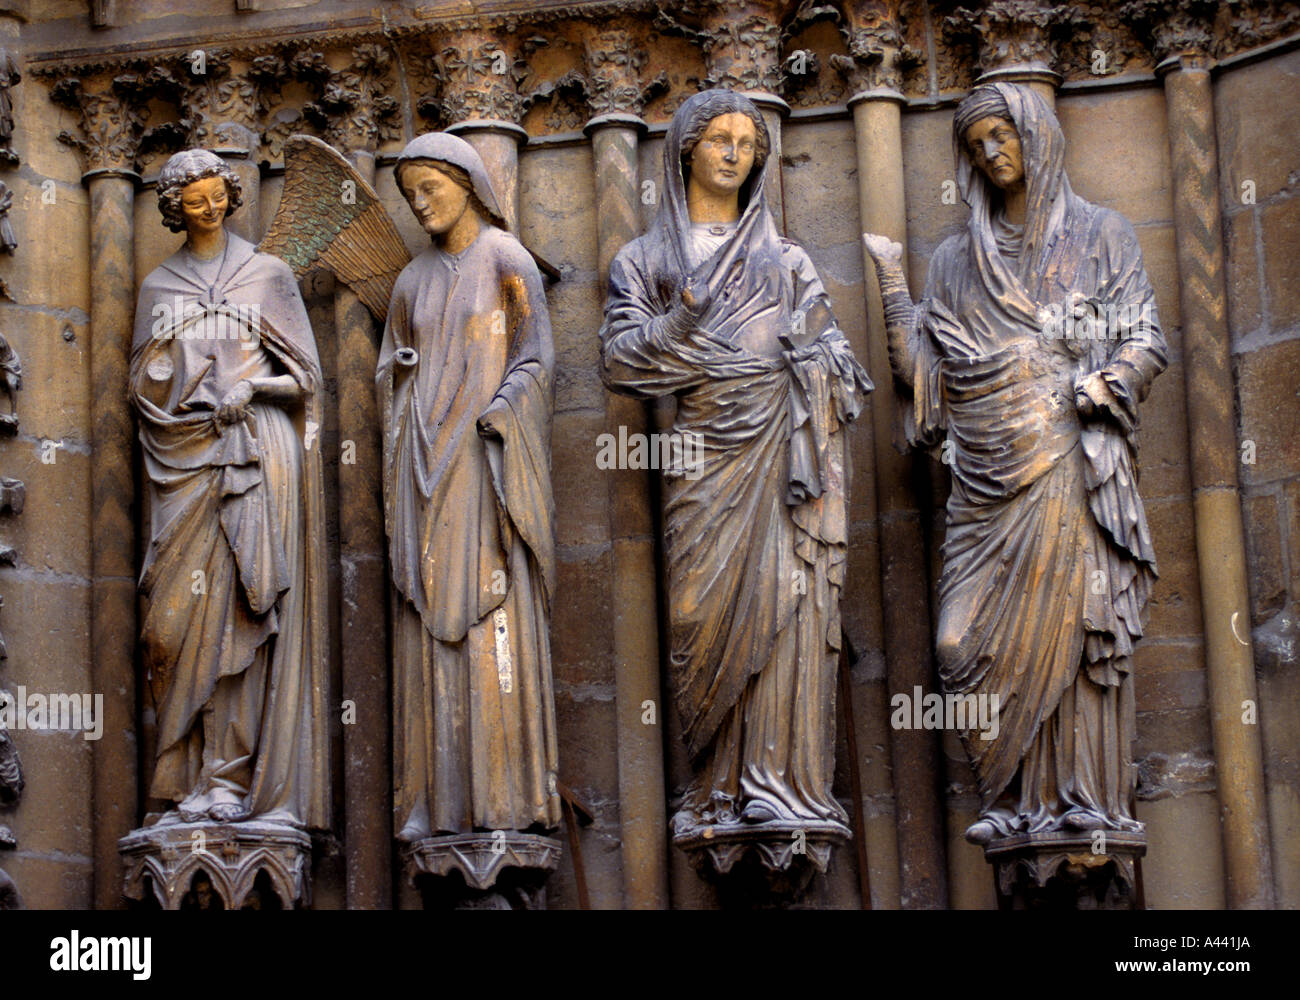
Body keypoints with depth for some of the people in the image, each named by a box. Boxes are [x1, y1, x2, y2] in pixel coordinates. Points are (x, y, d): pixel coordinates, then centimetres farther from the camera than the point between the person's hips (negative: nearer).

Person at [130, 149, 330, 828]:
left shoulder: (269, 275, 11)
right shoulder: (158, 287, 17)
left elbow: (301, 368, 8)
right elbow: (143, 381, 16)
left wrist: (248, 390, -8)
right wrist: (194, 399, -2)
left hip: (256, 453, -2)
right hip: (183, 458, 2)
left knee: (243, 608, -10)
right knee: (184, 611, -8)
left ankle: (231, 778, -12)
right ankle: (202, 779, -7)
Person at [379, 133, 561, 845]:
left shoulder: (508, 262, 1)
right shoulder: (413, 281, 17)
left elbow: (534, 360, -5)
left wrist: (490, 420, -17)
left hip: (488, 462, -5)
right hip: (426, 468, 5)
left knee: (496, 617, -10)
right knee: (429, 620, -1)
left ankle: (511, 795, -9)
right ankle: (436, 798, 0)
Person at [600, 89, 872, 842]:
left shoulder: (787, 258, 22)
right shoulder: (647, 259, 17)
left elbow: (832, 350, 19)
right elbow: (621, 357, 5)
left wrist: (816, 361, -3)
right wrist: (683, 319, -11)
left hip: (785, 450, 1)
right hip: (707, 455, 0)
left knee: (788, 605, -11)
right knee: (711, 611, -8)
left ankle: (783, 786, -13)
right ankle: (721, 792, -5)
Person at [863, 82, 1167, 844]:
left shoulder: (1100, 234, 11)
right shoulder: (961, 260, 19)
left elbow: (1146, 341, 4)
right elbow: (927, 365, 11)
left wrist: (1103, 383, -15)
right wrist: (893, 282, 7)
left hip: (1072, 462, -3)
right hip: (991, 472, 3)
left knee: (1077, 621, -9)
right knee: (989, 632, -5)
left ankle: (1088, 797, -8)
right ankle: (1019, 799, -1)